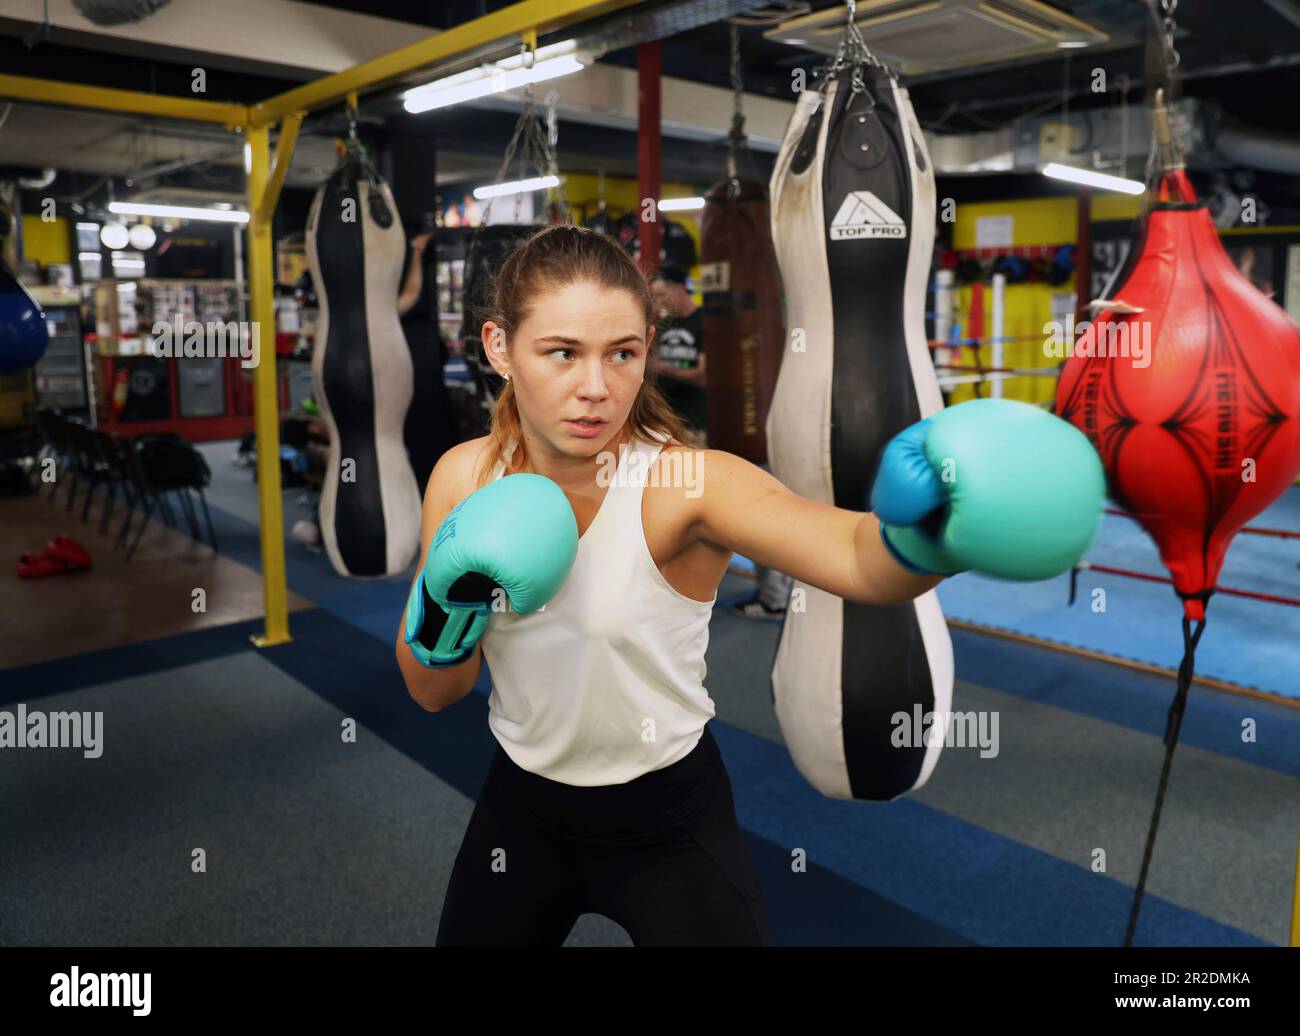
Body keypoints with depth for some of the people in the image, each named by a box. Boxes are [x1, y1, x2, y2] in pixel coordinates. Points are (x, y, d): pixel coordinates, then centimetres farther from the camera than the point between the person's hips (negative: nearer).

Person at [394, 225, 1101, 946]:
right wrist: (444, 602, -24)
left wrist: (923, 527, -65)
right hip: (521, 803, 4)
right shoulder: (465, 479, -12)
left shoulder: (684, 483, -25)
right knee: (466, 933, 25)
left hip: (668, 814, -4)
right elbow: (433, 692, -5)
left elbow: (858, 559, -44)